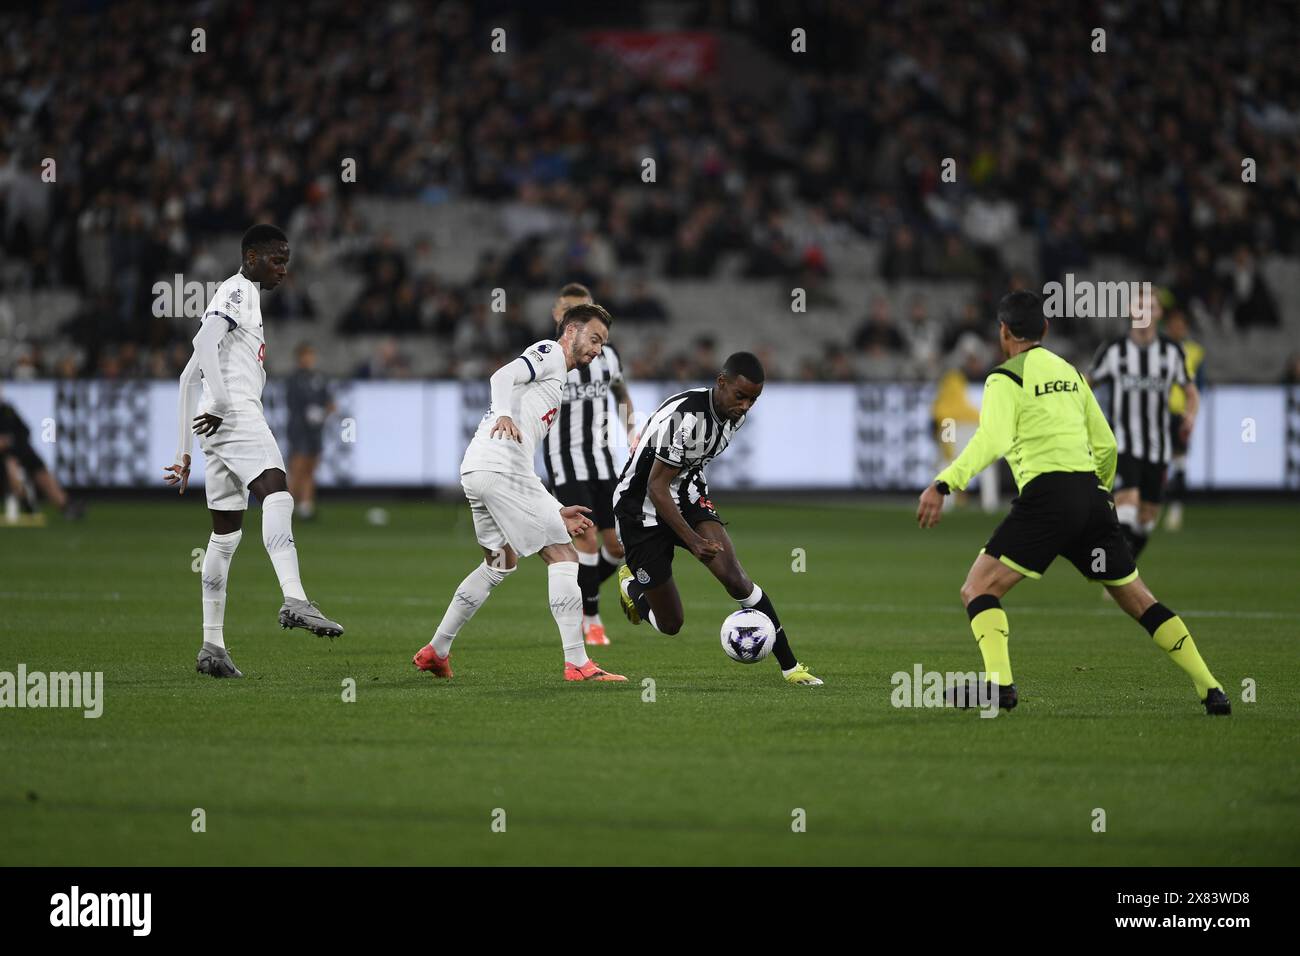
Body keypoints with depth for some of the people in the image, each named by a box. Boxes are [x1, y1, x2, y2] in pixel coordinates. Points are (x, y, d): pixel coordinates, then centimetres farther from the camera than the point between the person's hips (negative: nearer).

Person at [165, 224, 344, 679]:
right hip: (239, 413, -10)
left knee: (226, 532, 10)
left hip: (219, 423, 10)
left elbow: (190, 376, 31)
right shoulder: (239, 292, 0)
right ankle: (295, 600, -46)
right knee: (276, 493, -26)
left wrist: (184, 453, 30)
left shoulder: (237, 295, 30)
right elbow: (205, 340, -19)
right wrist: (220, 402, -25)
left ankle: (213, 646, 9)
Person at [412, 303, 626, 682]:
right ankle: (577, 664, -12)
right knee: (562, 555, -8)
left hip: (475, 468, 10)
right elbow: (503, 376, -18)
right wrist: (504, 414, -37)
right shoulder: (549, 353, 4)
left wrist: (555, 511, 28)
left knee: (501, 562, 27)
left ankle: (435, 651, 31)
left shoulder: (551, 380, 31)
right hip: (500, 467, -10)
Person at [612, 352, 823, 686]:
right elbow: (656, 487, -26)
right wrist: (693, 540, -30)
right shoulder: (686, 418, -30)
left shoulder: (735, 413, -4)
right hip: (642, 507, -6)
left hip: (686, 496, 6)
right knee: (670, 624, -1)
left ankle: (790, 666, -14)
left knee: (733, 575, -19)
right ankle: (631, 584, 34)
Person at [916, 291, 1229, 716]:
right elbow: (1106, 445, 23)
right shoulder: (1070, 373, 21)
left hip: (1046, 494, -6)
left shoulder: (1005, 379, 0)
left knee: (978, 590, 0)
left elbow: (992, 441, -18)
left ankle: (999, 683, -21)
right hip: (1092, 494, 6)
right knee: (1137, 598, 13)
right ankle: (1211, 690, 6)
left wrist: (943, 483, -27)